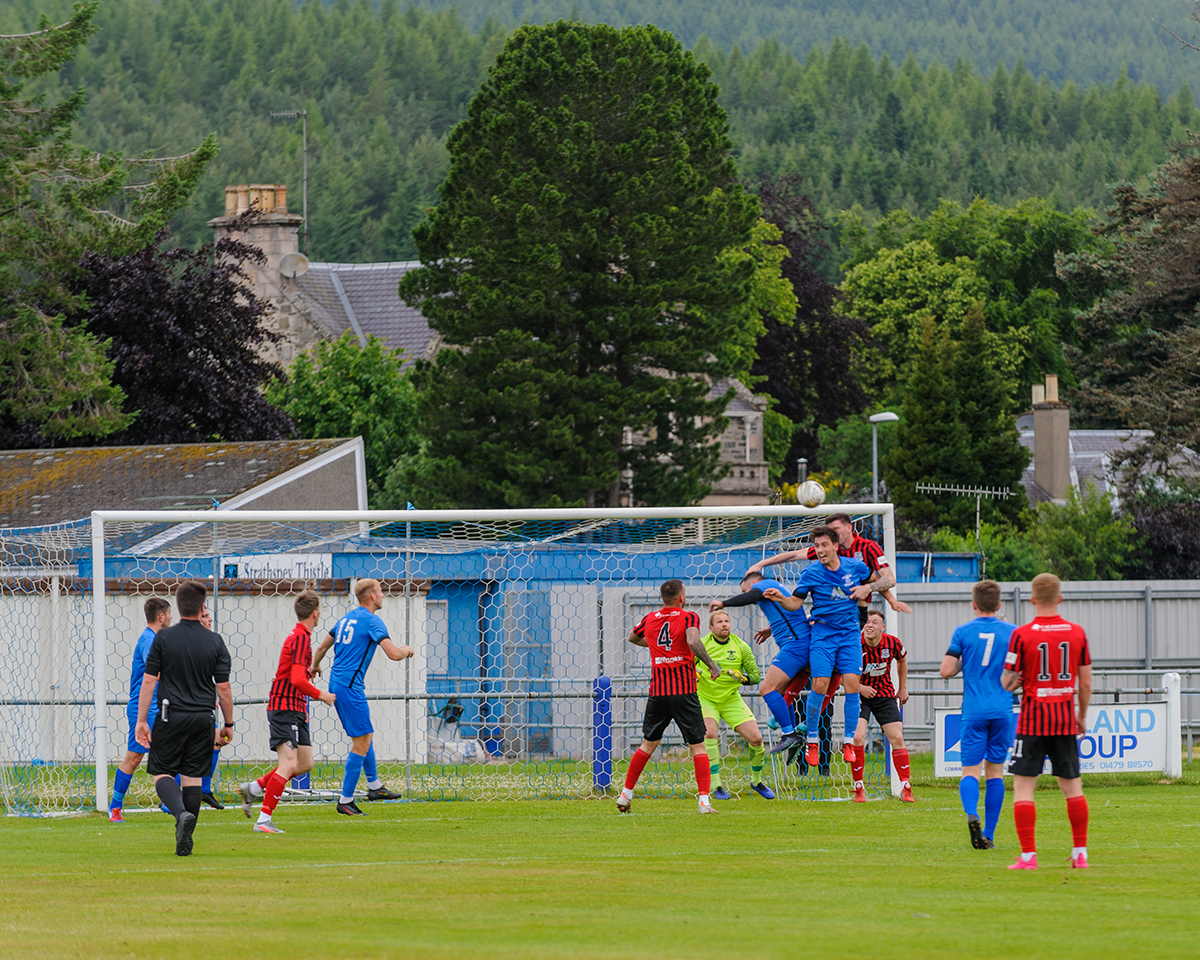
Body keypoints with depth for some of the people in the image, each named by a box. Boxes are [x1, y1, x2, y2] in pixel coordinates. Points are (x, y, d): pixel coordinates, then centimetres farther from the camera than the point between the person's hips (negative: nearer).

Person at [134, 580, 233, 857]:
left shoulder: (164, 638, -4)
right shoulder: (214, 641, 0)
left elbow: (149, 681, -5)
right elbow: (223, 688, 2)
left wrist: (142, 720, 1)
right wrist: (228, 725, 12)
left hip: (171, 717, -2)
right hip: (202, 718, 2)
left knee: (162, 772, 6)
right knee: (192, 777, 8)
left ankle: (181, 813, -23)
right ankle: (184, 842, 6)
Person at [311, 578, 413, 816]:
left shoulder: (347, 618, 14)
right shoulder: (372, 621, -12)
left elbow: (322, 647, 24)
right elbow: (393, 654, -19)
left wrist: (315, 667, 43)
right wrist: (406, 650, 4)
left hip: (336, 684, 9)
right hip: (350, 687, -9)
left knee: (366, 735, 22)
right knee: (361, 743, -6)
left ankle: (374, 785, 30)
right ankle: (345, 801, -6)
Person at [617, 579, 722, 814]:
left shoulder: (650, 619, 10)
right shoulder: (688, 618, -5)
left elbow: (632, 638, 29)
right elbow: (693, 641, -24)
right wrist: (712, 665, -15)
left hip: (657, 692, 4)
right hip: (684, 690, -4)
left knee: (648, 744, 18)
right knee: (697, 746, 0)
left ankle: (625, 795, 20)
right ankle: (704, 801, -10)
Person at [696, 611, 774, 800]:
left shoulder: (741, 647, -6)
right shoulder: (701, 644, -10)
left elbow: (756, 676, -1)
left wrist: (741, 677, -23)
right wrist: (693, 674, -23)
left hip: (731, 700, 2)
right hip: (704, 698, -2)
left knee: (756, 738, -7)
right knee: (710, 734, -29)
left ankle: (756, 781, 20)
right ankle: (716, 786, -20)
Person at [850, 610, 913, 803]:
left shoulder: (892, 643, -11)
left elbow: (902, 659, 13)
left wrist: (903, 688, 16)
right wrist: (859, 687, -23)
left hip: (885, 695, 2)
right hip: (860, 695, -2)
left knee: (897, 738, -6)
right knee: (857, 737, -18)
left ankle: (906, 788, 4)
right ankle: (858, 788, -3)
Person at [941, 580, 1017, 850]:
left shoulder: (963, 632, 1)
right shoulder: (1011, 632, 2)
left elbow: (946, 671, -4)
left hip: (973, 713, -1)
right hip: (1002, 711, 1)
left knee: (971, 770, 0)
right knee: (995, 770, 9)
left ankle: (971, 813, -30)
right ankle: (988, 835, 9)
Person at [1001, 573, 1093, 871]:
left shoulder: (1022, 635, -9)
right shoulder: (1077, 633, 1)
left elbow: (1007, 683, -7)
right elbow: (1085, 682, 5)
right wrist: (1082, 716, 18)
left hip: (1033, 720, -3)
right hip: (1066, 719, 3)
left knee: (1023, 787, 0)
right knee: (1072, 786, 11)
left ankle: (1028, 855, -7)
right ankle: (1080, 853, 12)